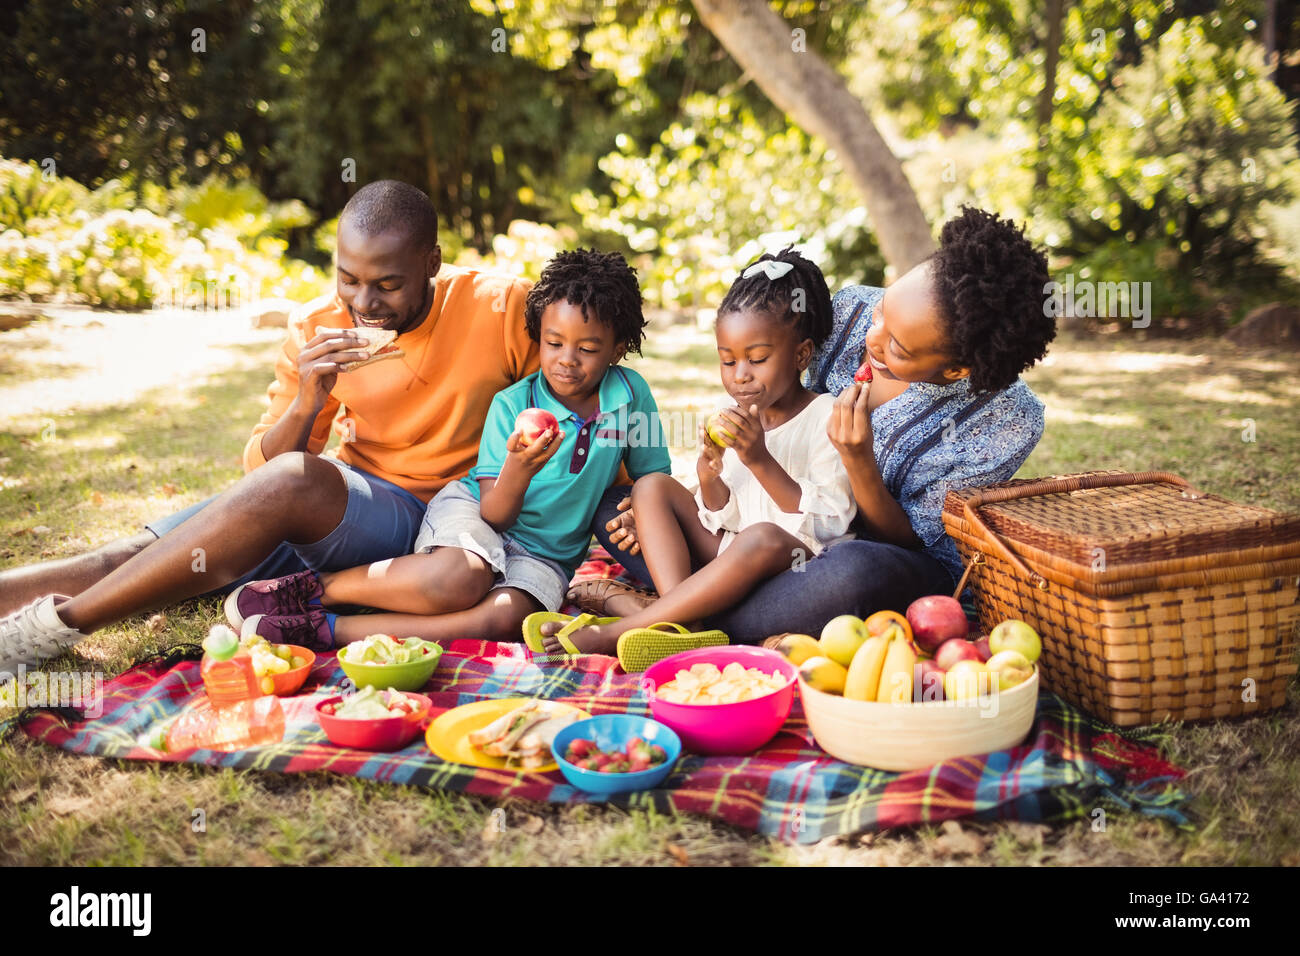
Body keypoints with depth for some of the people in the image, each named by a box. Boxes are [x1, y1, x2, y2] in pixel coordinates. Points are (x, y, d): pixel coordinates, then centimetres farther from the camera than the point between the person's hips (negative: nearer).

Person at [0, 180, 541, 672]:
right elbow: (261, 465, 0)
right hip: (341, 494, 5)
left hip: (427, 515, -5)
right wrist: (305, 405, -22)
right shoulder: (315, 328, -2)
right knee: (133, 555, -15)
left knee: (291, 480, -34)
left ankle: (57, 623, -28)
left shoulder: (503, 311, -12)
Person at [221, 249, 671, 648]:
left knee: (508, 616, -35)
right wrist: (518, 469, -33)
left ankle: (323, 629, -31)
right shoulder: (511, 404, -8)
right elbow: (494, 515, -13)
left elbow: (655, 479, 8)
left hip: (544, 553, 2)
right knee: (459, 579, -40)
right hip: (471, 512, -2)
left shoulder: (631, 393, -3)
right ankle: (311, 587, -19)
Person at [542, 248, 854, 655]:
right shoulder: (733, 417, 8)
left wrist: (761, 461, -25)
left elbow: (829, 523, -16)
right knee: (653, 487, -3)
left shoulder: (826, 417, -8)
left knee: (763, 538, -38)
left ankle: (613, 632, -32)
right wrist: (709, 478, -15)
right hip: (728, 555, 7)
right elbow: (726, 519, 7)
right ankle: (677, 621, -27)